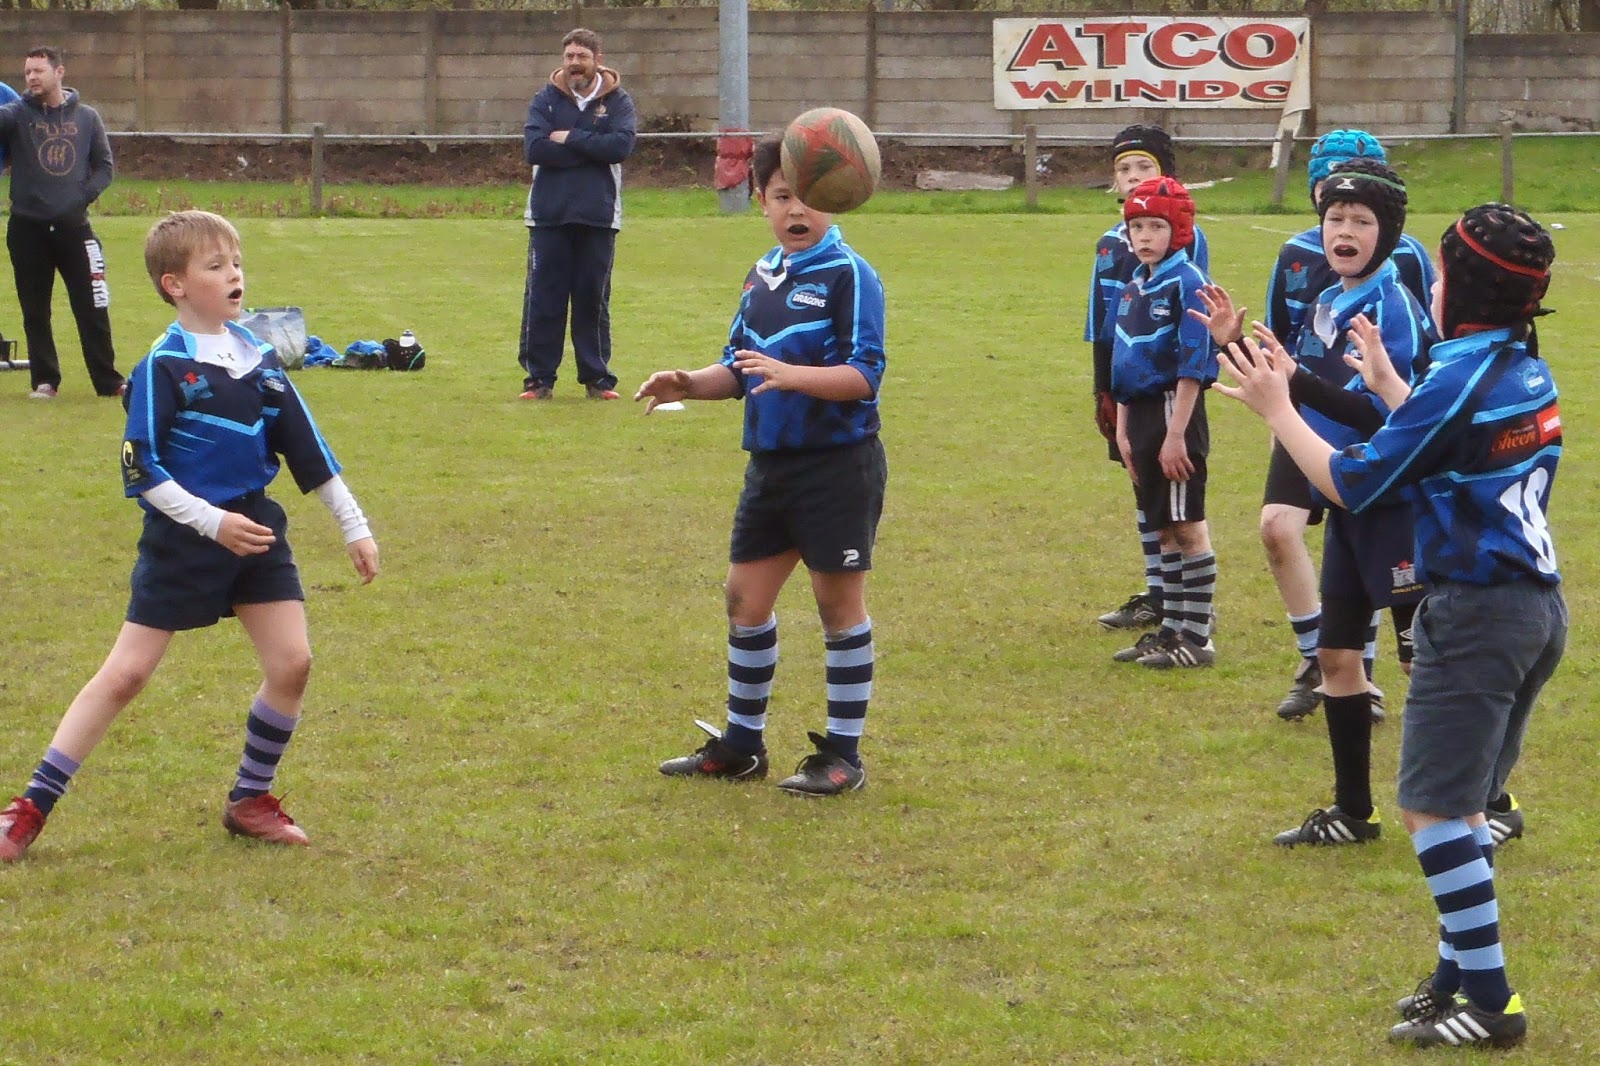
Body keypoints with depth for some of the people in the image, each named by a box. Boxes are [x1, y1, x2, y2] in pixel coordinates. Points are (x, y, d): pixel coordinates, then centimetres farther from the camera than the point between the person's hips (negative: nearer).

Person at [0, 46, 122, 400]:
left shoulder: (87, 118, 6)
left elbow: (104, 165, 9)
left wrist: (85, 194, -8)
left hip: (73, 226, 0)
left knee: (93, 308, 0)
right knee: (35, 311, 6)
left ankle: (108, 380, 6)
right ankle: (44, 380, 15)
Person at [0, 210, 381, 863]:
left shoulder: (260, 360, 5)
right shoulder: (163, 367, -13)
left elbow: (309, 452, 11)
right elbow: (143, 471, -15)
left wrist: (355, 529, 11)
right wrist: (213, 522, -21)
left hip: (255, 528, 5)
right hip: (183, 539, -5)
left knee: (292, 664, -4)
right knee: (125, 673, -5)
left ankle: (250, 802, 15)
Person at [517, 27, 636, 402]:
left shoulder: (618, 101, 4)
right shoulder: (546, 99, 5)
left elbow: (622, 146, -13)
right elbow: (534, 148, -10)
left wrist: (570, 138, -13)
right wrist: (590, 151, -11)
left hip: (598, 216, 0)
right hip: (549, 215, 0)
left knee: (594, 299, 4)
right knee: (543, 299, 0)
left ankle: (596, 376, 12)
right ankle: (539, 377, 6)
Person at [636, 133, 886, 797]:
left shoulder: (849, 275, -11)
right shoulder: (763, 276, 12)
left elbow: (864, 373, -19)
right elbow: (739, 367, 19)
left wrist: (790, 375, -32)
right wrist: (689, 384, 1)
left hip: (838, 462, -8)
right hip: (770, 463, 8)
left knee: (839, 603, 1)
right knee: (745, 598, 11)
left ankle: (843, 755, 10)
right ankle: (741, 745, 24)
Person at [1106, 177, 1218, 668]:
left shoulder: (1186, 283, -12)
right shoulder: (1133, 287, 13)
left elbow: (1192, 365, -16)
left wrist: (1175, 433, -19)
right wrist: (1122, 429, 14)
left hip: (1174, 411, -8)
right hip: (1141, 413, 8)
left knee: (1188, 527, -2)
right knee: (1164, 529, 14)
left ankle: (1197, 637, 2)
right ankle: (1171, 628, 21)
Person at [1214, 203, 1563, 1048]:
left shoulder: (1461, 377, -16)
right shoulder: (1527, 372, 9)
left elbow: (1351, 484, -12)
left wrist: (1276, 409, -1)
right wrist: (1387, 383, 36)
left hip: (1476, 612, -9)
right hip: (1536, 606, 9)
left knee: (1434, 809, -5)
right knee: (1459, 804, 19)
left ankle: (1490, 1003, -6)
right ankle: (1462, 973, 24)